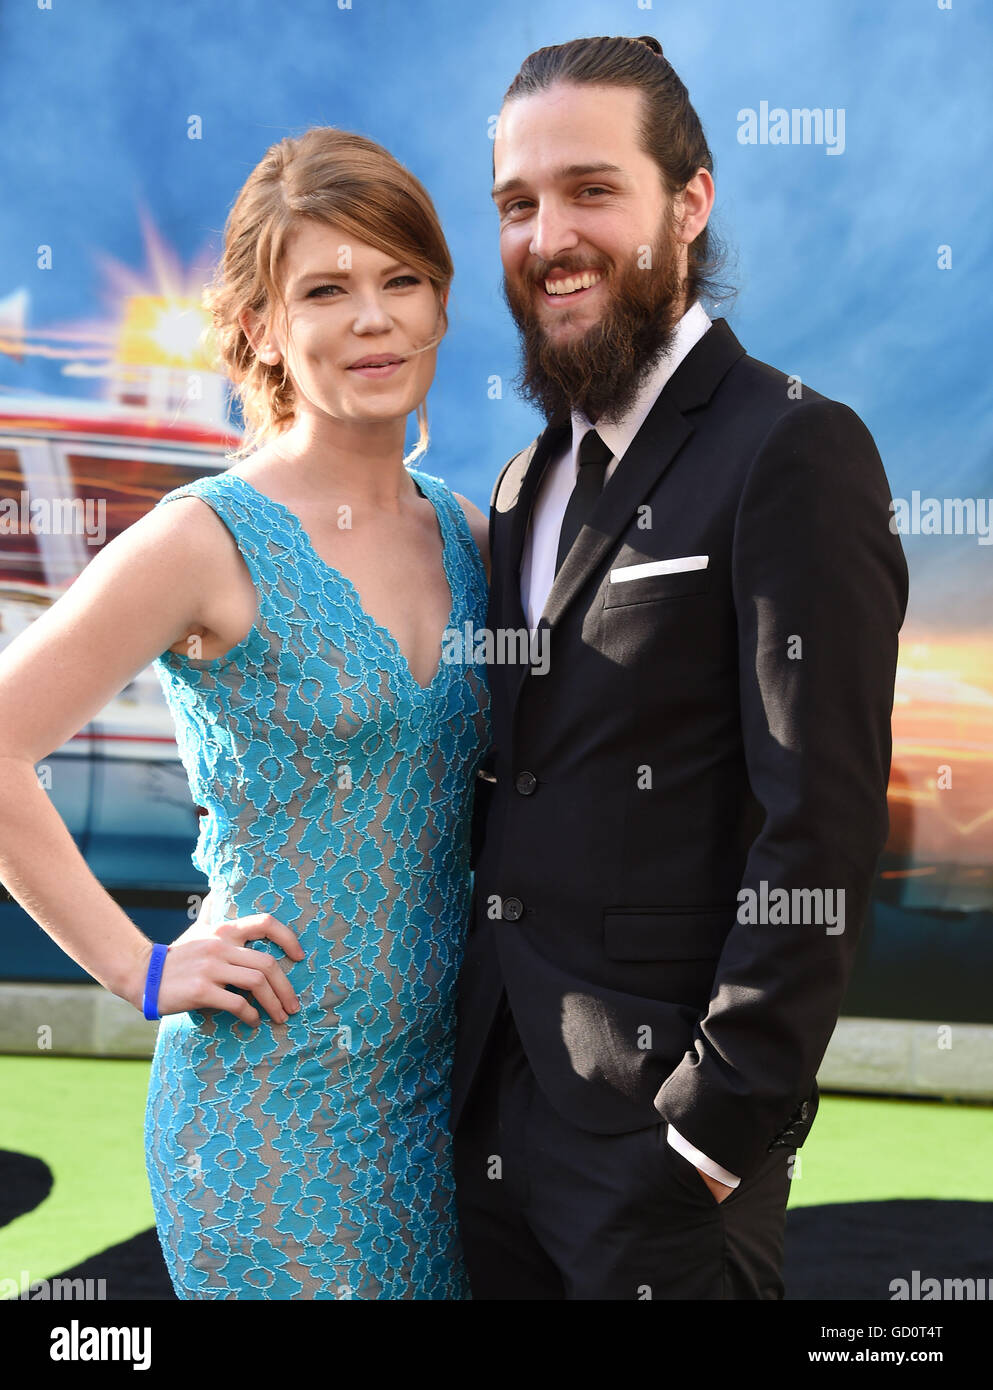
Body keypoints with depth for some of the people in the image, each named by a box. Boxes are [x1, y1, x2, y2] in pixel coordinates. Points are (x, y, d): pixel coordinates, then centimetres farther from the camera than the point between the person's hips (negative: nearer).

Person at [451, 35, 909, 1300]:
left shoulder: (794, 455, -13)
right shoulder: (530, 481, 11)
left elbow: (819, 832, -18)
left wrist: (714, 1128, -18)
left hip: (660, 1131, -7)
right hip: (494, 1120, 7)